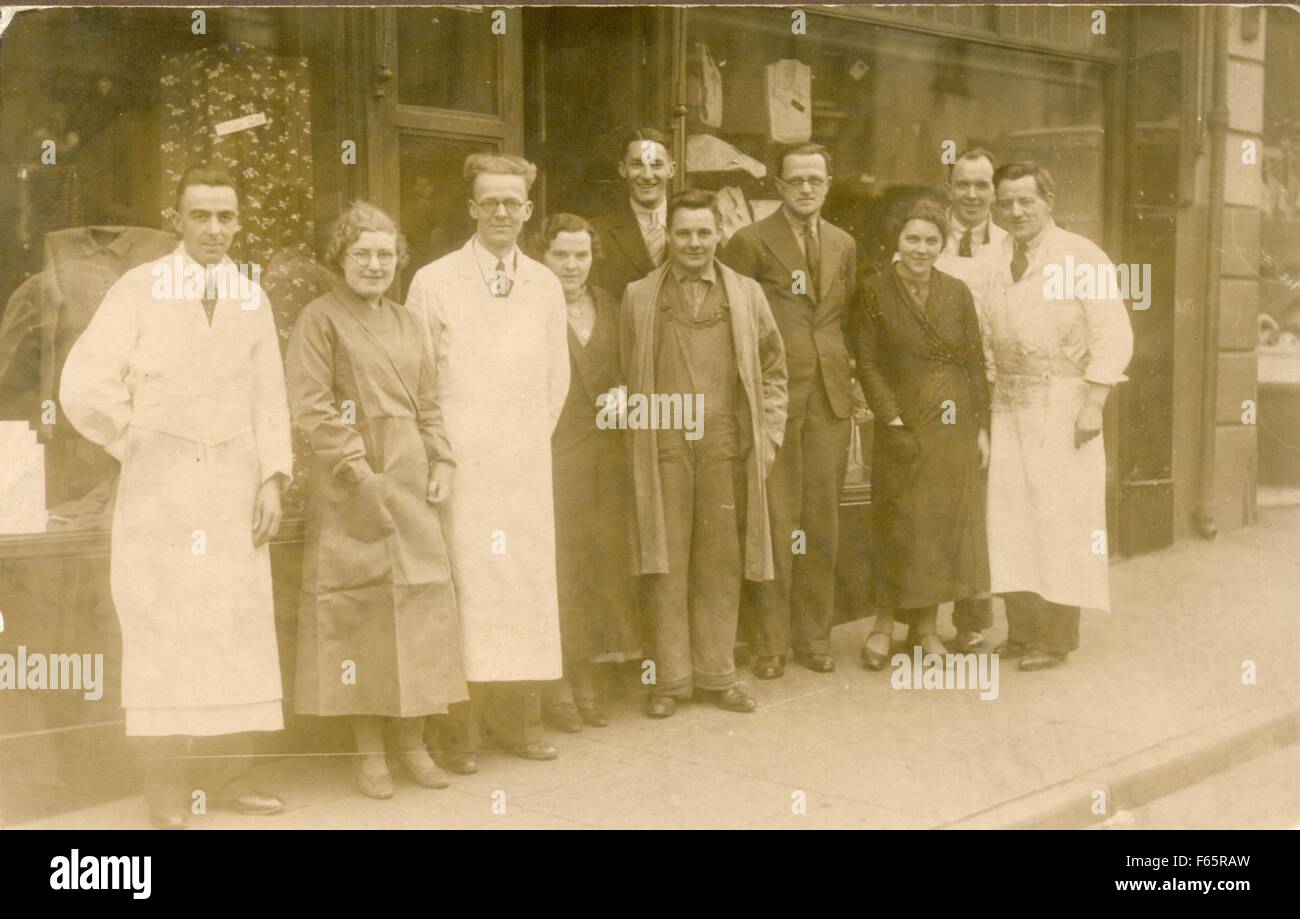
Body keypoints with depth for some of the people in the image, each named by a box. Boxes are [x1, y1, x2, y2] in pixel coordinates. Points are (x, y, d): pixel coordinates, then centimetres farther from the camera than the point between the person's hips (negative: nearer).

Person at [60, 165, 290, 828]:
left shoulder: (252, 299, 10)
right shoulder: (139, 289, -1)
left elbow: (269, 397, 10)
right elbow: (83, 388, -6)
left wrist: (272, 477, 2)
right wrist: (138, 447, -2)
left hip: (235, 492, 4)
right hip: (160, 488, -3)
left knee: (239, 626, 4)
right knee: (161, 629, -2)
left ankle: (228, 773, 14)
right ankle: (165, 789, 5)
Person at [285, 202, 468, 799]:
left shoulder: (409, 324, 15)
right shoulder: (319, 319, -3)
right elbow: (310, 407, -10)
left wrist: (441, 462, 4)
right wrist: (361, 474, -14)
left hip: (411, 482, 5)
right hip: (350, 487, -5)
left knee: (422, 603, 4)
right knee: (358, 609, -1)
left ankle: (412, 741, 15)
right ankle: (369, 750, 8)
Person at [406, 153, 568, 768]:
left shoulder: (545, 285, 12)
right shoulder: (434, 282, 1)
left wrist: (533, 437, 11)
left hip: (526, 462, 4)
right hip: (460, 461, -4)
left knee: (528, 580, 3)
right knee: (462, 586, -7)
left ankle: (520, 719, 13)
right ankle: (460, 731, -1)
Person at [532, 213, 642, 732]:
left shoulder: (606, 305, 14)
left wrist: (621, 395, 3)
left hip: (605, 456, 6)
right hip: (552, 455, -6)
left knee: (605, 565, 8)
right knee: (558, 569, -4)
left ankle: (587, 683, 19)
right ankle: (556, 688, 7)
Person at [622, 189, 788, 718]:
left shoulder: (746, 294, 11)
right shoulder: (639, 297, 8)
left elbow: (772, 370, 13)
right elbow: (628, 374, 9)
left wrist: (767, 437, 6)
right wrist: (638, 439, 1)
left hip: (727, 445, 1)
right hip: (663, 445, -1)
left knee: (721, 564, 5)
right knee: (666, 565, 1)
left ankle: (716, 674, 16)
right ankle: (670, 678, 11)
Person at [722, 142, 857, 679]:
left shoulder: (844, 245, 15)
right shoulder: (750, 242, -2)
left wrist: (849, 377, 11)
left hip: (830, 398, 5)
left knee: (822, 520, 9)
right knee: (773, 519, -3)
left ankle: (814, 635, 20)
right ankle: (769, 641, 7)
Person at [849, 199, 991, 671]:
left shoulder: (957, 293, 5)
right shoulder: (875, 290, -3)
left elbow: (976, 364, 8)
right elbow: (867, 362, -5)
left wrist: (982, 427, 4)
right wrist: (892, 419, -12)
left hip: (956, 426, 3)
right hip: (903, 424, -3)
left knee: (948, 522, 6)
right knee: (898, 522, -2)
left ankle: (925, 626, 18)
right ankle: (884, 624, 13)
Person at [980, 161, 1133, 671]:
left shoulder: (1081, 257, -4)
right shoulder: (996, 261, 11)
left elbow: (1114, 336, -8)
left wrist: (1093, 405, -14)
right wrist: (989, 392, 7)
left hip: (1063, 404, -5)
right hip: (1009, 404, 5)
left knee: (1058, 519, -3)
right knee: (1009, 518, 4)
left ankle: (1056, 638, 5)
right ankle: (1022, 631, 14)